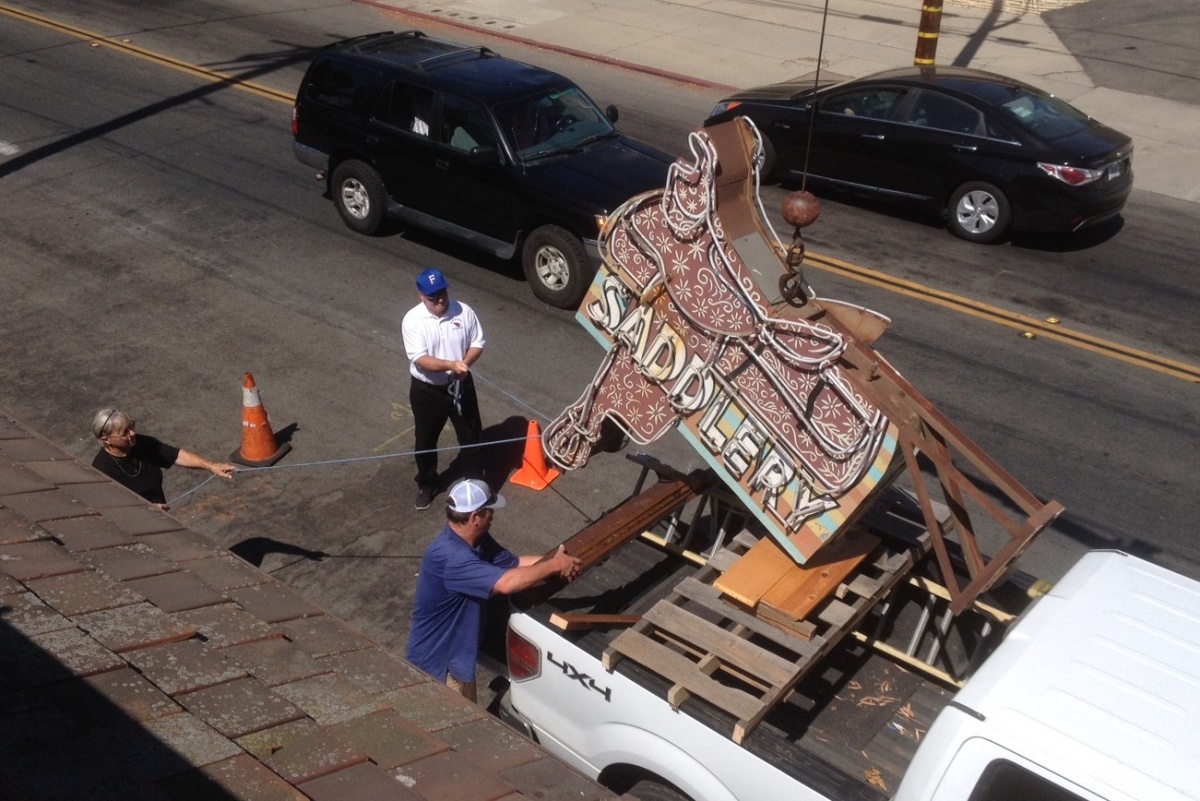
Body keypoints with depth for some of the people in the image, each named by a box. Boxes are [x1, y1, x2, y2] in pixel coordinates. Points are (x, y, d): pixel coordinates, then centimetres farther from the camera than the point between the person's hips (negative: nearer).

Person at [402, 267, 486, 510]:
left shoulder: (464, 312, -9)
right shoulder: (412, 320, -17)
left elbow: (477, 342, 0)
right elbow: (419, 359, -24)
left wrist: (465, 363, -20)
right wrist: (451, 365, -37)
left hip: (461, 386, 2)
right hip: (427, 390, -2)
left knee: (471, 436, 13)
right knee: (425, 441, 14)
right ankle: (427, 485, 38)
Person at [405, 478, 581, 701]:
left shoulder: (477, 540, -3)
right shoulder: (448, 556, -35)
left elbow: (514, 563, 7)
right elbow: (506, 583, -40)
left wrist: (552, 560, -9)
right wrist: (553, 566, -29)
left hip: (456, 657, 10)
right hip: (436, 665, -10)